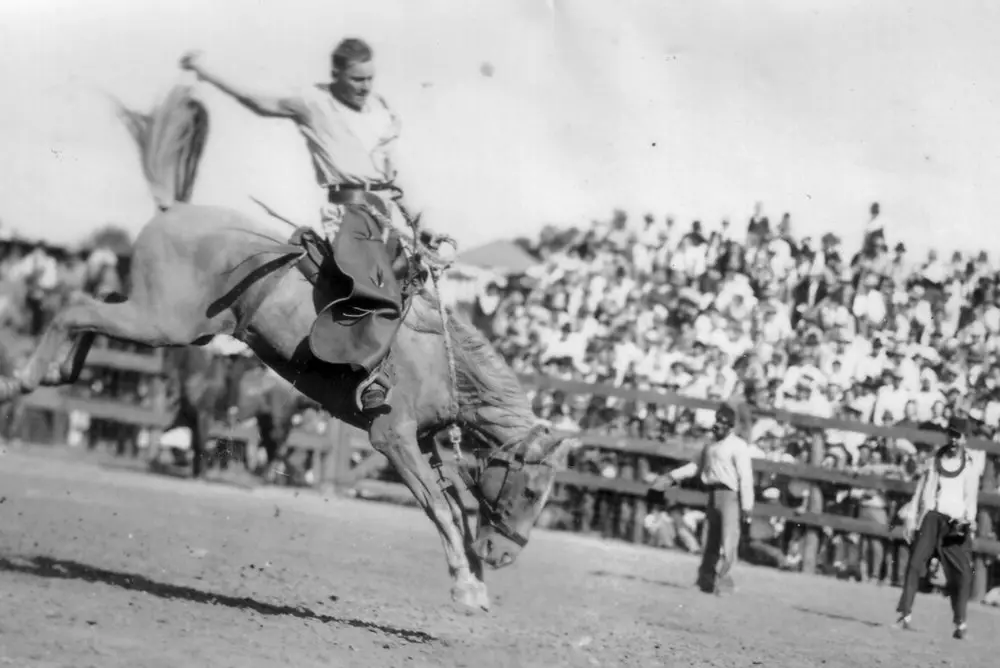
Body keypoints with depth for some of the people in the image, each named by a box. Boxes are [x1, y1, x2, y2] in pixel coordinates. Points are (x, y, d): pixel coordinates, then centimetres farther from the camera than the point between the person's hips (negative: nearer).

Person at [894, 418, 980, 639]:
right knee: (915, 563, -11)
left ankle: (960, 622, 2)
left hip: (956, 524, -2)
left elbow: (971, 497, 2)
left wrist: (968, 520, -16)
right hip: (932, 517, 2)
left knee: (962, 573, -7)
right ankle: (905, 614, -11)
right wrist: (911, 520, 7)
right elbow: (920, 491, 15)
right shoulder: (934, 462, 15)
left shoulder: (970, 467, 9)